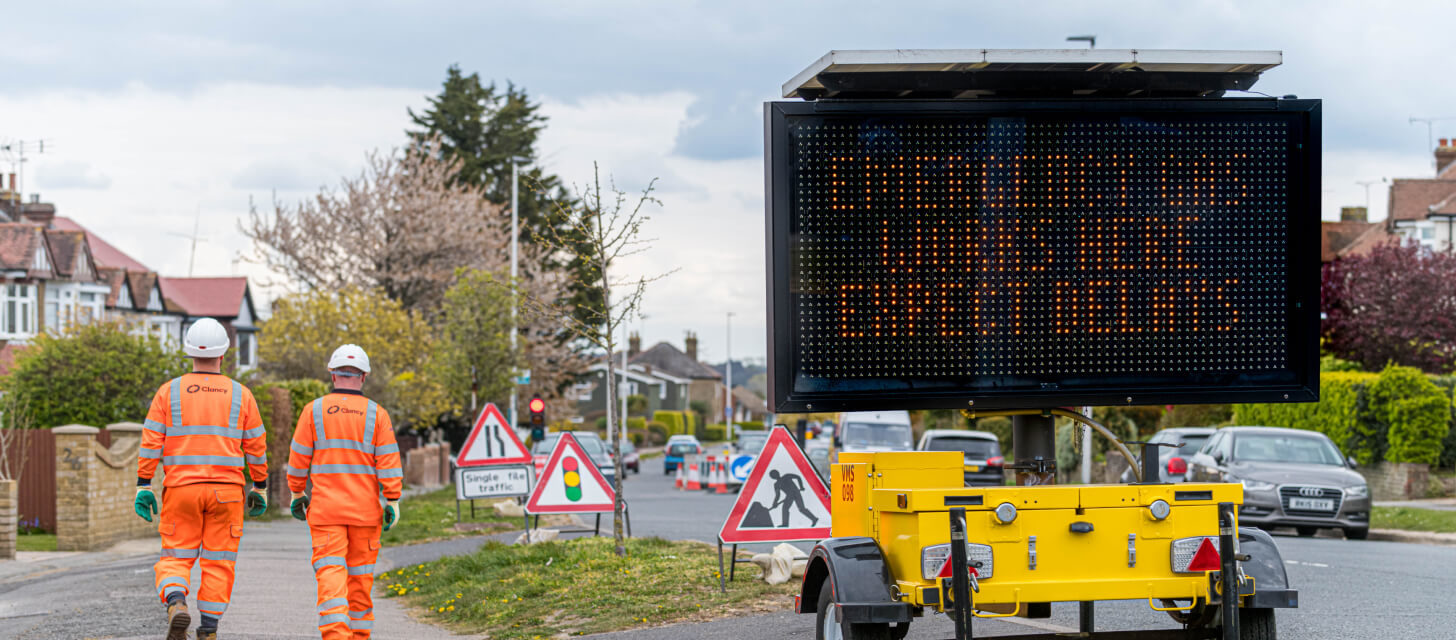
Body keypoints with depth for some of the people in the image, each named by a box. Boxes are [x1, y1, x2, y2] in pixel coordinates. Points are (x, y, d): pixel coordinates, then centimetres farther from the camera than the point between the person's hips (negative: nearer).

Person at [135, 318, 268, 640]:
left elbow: (151, 442, -2)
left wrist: (143, 487, 1)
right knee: (218, 562, 7)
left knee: (175, 559, 6)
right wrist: (259, 489, 16)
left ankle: (176, 604, -22)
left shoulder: (169, 392, 1)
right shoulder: (241, 396, 3)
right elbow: (256, 447, 6)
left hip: (181, 489, 0)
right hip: (226, 490, 0)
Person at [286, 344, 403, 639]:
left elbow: (299, 459, 3)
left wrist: (297, 494, 14)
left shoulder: (314, 411, -1)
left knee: (330, 574, -6)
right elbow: (389, 462, -4)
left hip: (325, 509, -1)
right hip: (365, 510, 1)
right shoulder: (376, 415, -1)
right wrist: (393, 502, -1)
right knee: (360, 575, 13)